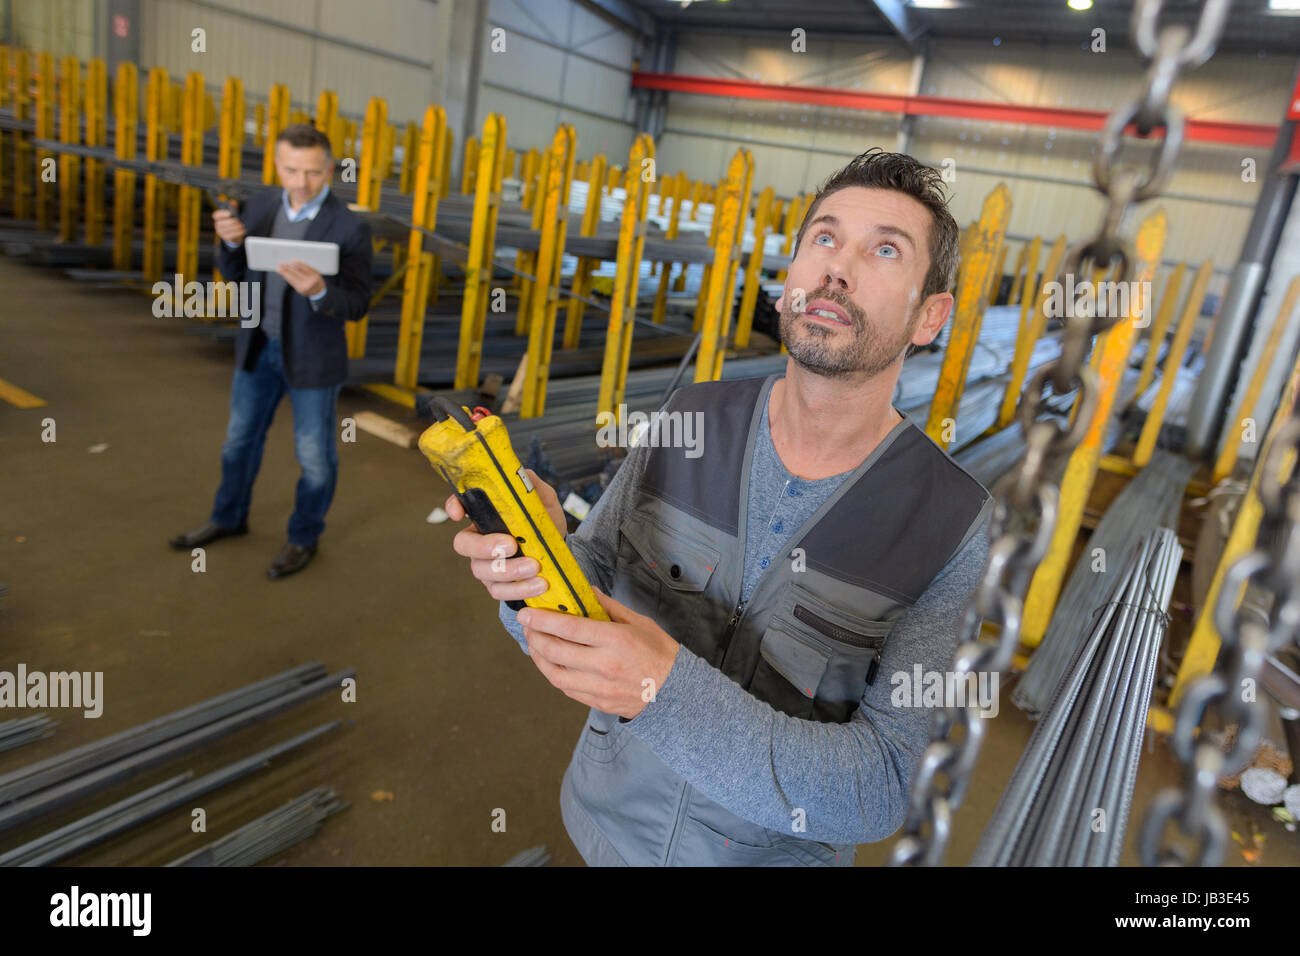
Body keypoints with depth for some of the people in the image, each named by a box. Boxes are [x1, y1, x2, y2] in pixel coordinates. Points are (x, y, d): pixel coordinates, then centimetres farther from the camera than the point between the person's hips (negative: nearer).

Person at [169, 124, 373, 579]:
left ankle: (304, 537, 31)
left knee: (314, 454, 9)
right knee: (240, 438, 20)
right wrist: (231, 242, -17)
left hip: (314, 355, -5)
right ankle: (229, 517, 43)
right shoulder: (262, 204, -2)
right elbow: (235, 275, 4)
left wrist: (319, 291, -36)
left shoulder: (350, 227, -18)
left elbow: (357, 306, -16)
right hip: (259, 345, 6)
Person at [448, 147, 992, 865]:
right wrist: (535, 567, -31)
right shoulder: (688, 421, -14)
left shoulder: (951, 527, -22)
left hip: (773, 850, -2)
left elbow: (883, 788, -24)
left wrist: (668, 690, -38)